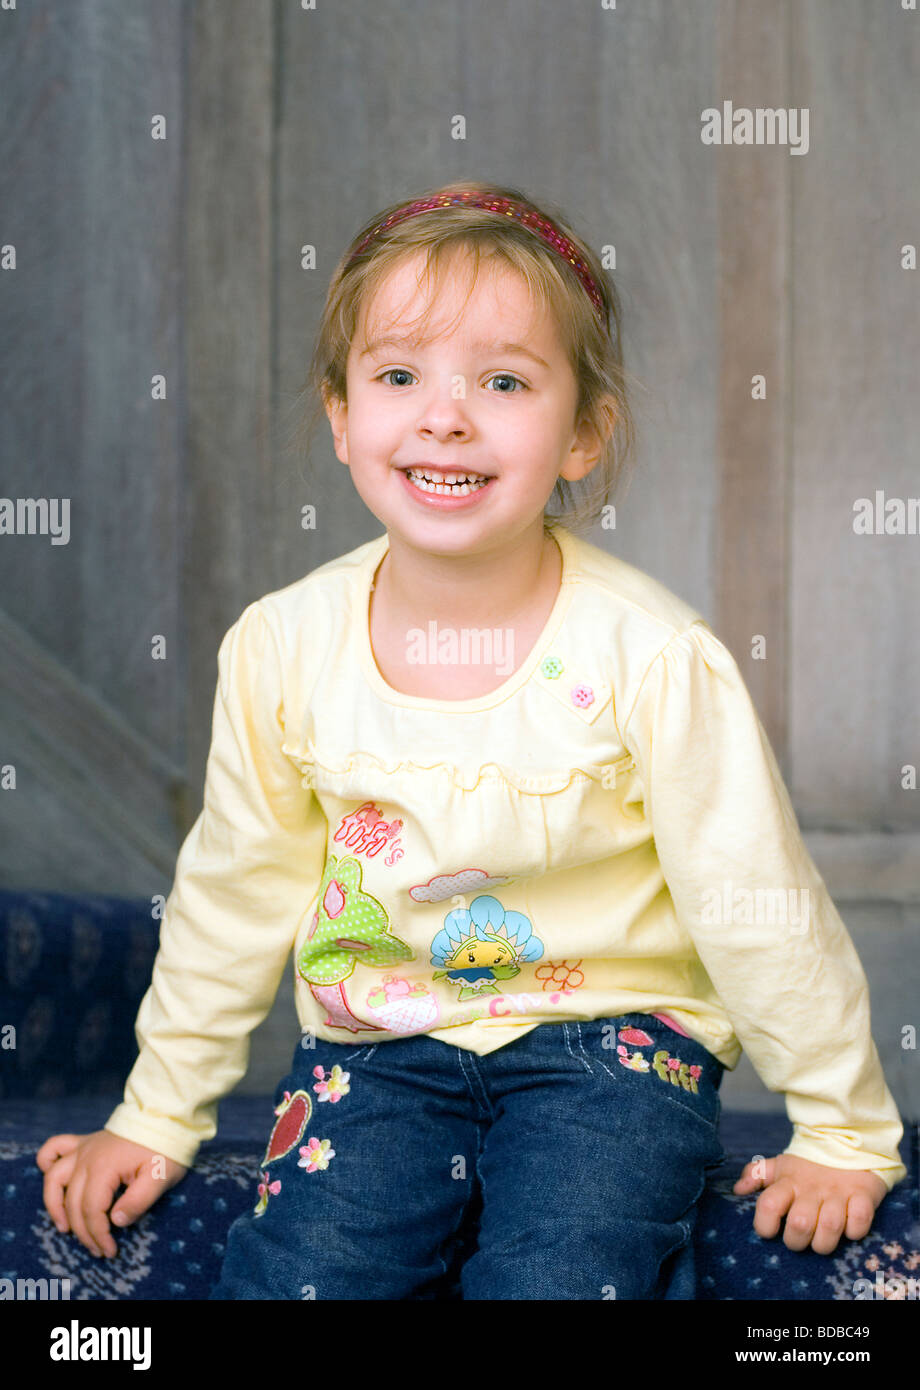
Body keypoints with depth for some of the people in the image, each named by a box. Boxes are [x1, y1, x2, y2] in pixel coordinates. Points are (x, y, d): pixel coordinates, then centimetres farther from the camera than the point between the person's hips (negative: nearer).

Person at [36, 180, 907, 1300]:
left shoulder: (650, 657, -16)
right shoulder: (282, 648, -7)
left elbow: (757, 904, -7)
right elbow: (235, 893, 7)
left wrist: (844, 1134, 0)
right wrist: (158, 1116, 13)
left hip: (610, 1039, -2)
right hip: (374, 1052, 3)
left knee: (551, 1280, -24)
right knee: (288, 1278, -17)